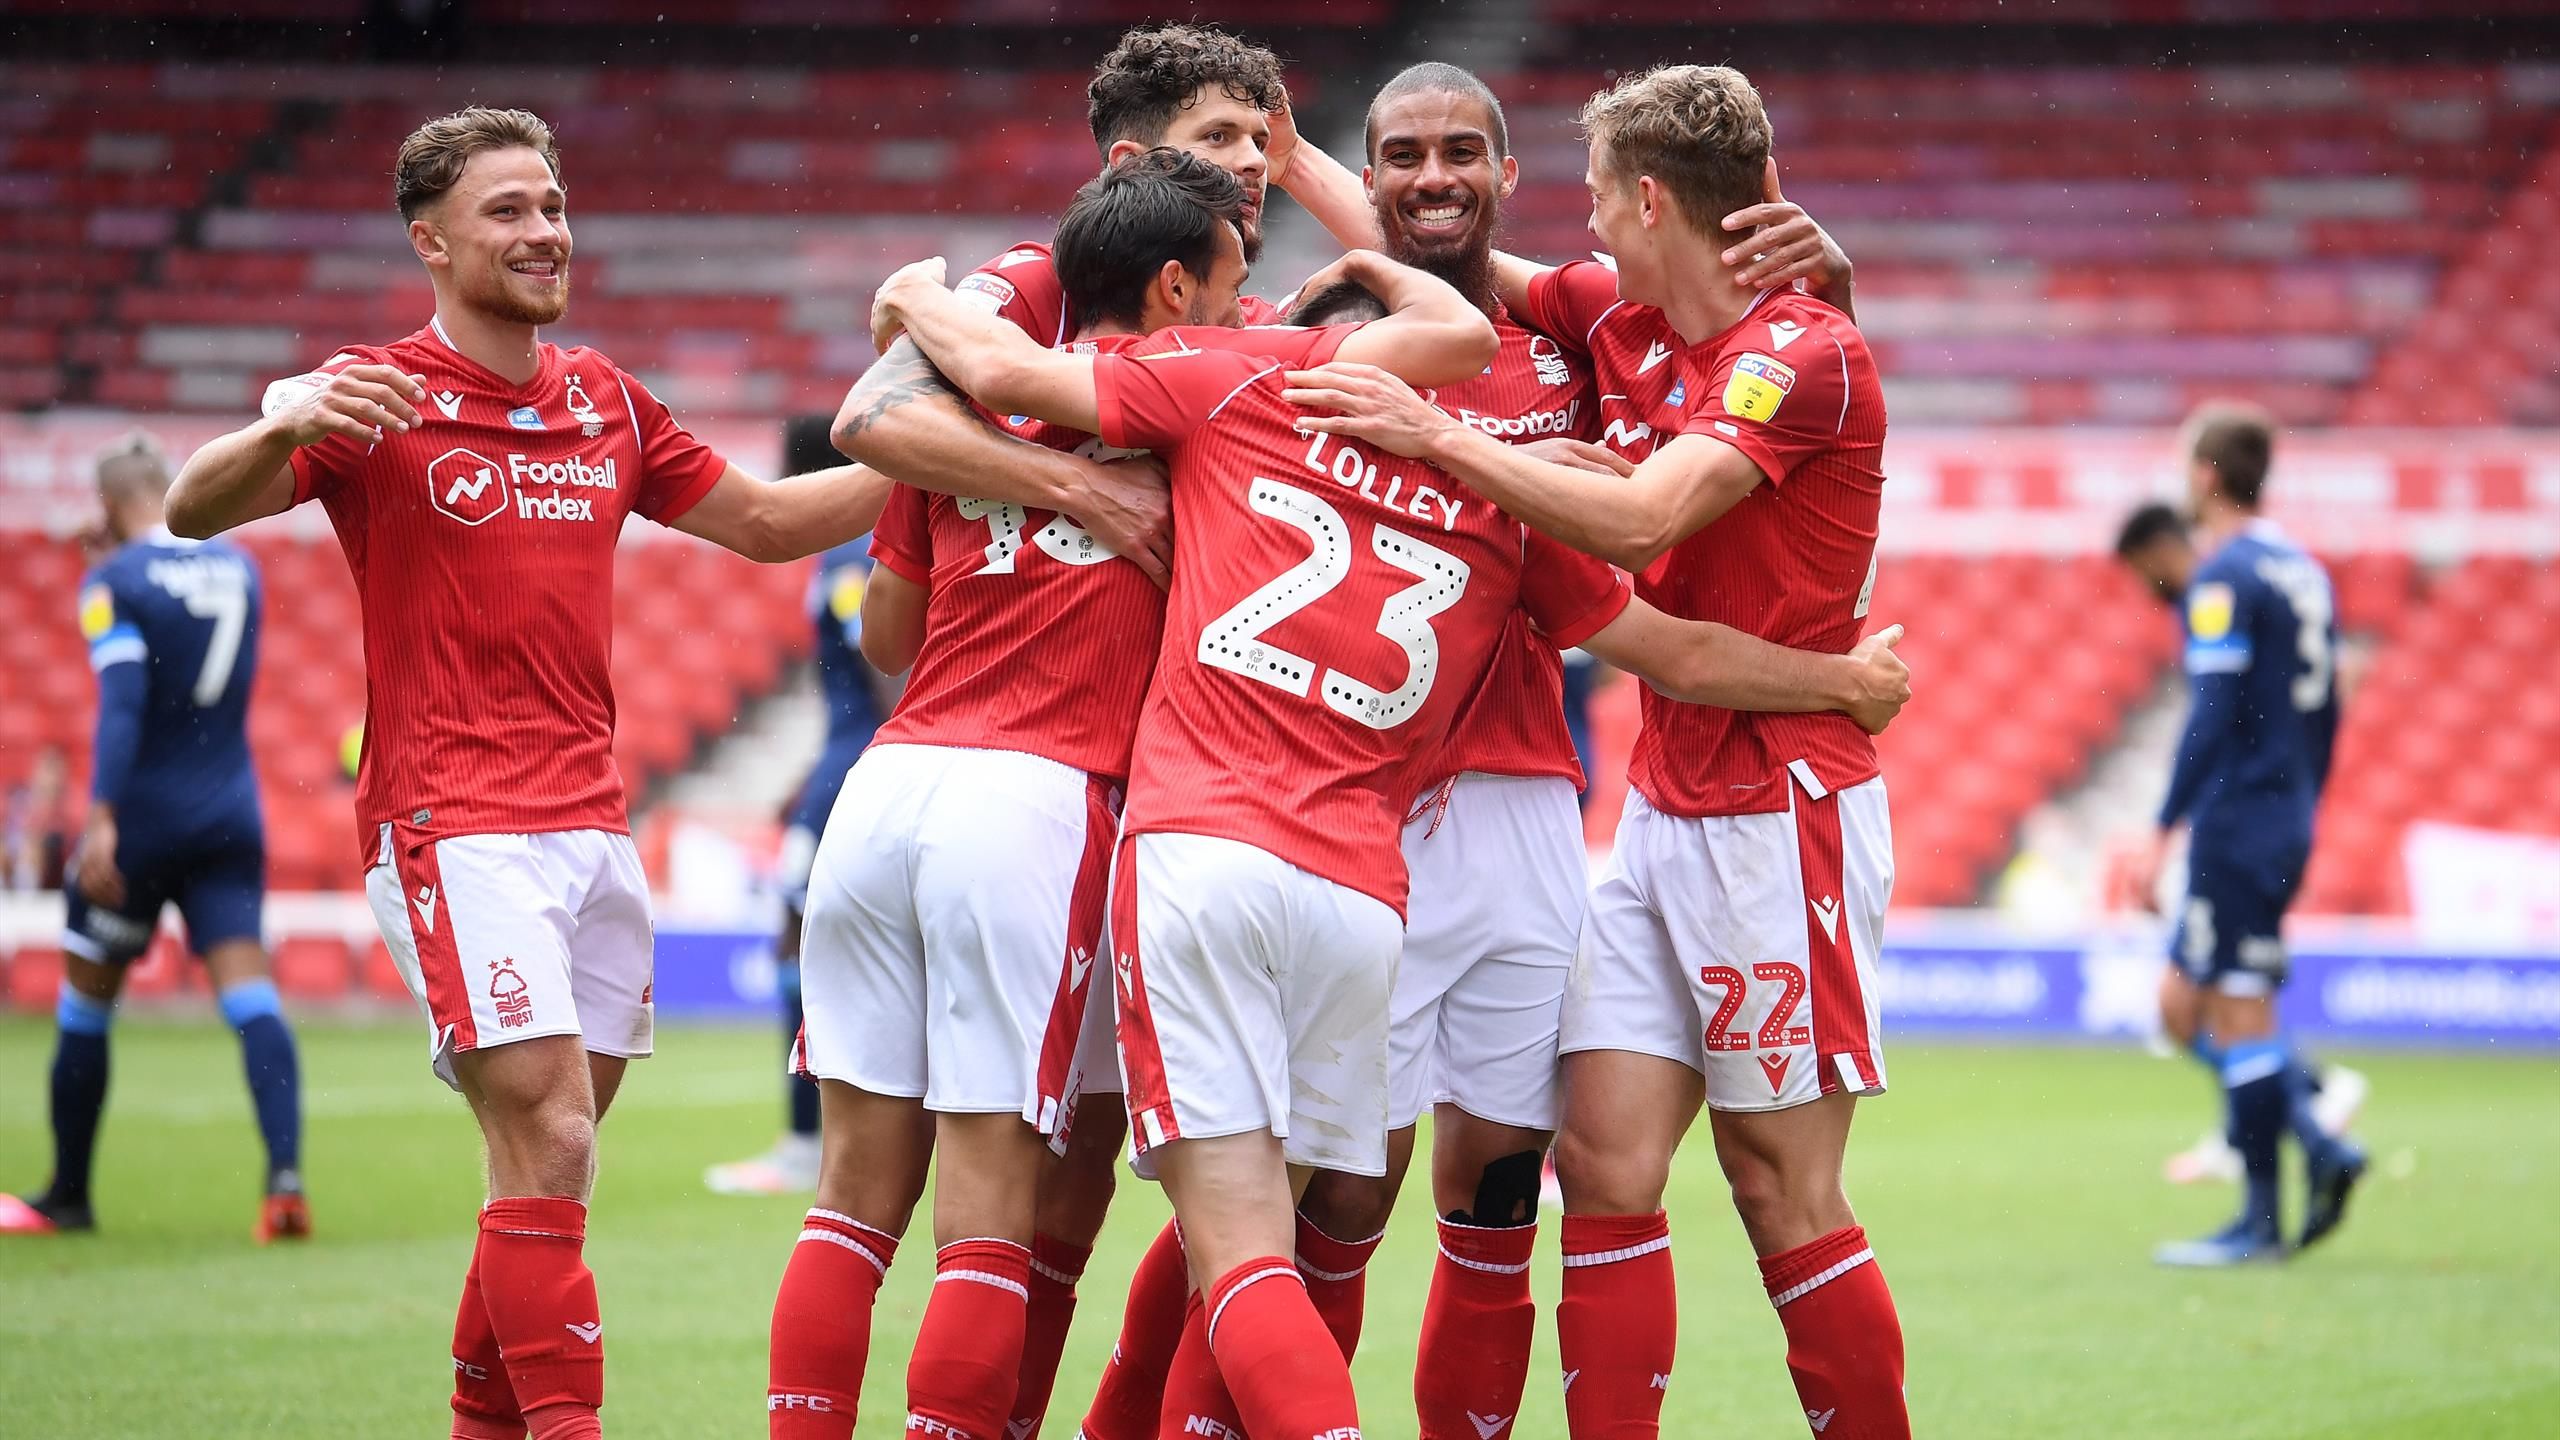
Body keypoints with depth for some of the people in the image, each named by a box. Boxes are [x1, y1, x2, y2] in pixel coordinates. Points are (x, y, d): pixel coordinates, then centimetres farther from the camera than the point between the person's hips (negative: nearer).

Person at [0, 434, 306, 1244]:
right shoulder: (238, 566, 9)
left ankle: (67, 1197, 20)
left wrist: (101, 819, -26)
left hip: (145, 814, -4)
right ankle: (285, 1173, -26)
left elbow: (122, 701, -20)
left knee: (85, 1002, 11)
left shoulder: (115, 581, -9)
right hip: (231, 813, 4)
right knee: (248, 991, -6)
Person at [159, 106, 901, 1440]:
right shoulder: (378, 397, -4)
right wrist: (284, 429, -35)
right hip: (451, 822, -6)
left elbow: (762, 520, 23)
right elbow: (195, 509, -13)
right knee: (547, 1145, -16)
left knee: (550, 1166, 9)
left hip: (593, 825, 6)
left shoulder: (602, 398, 14)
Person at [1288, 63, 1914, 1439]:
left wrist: (1439, 434, -25)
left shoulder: (1807, 354, -13)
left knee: (1783, 1188, -5)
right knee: (1603, 1158, -2)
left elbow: (1641, 520, -26)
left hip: (1784, 808, -7)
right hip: (1662, 805, 7)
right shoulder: (1617, 318, 10)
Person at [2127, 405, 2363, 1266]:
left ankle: (2260, 1223, -2)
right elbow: (2325, 712, 19)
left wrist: (2165, 832, -17)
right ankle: (2318, 1145, 4)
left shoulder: (2224, 580, -13)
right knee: (2186, 1003, 15)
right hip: (2286, 824, 9)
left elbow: (2212, 717, -19)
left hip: (2234, 823, -9)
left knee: (2239, 1017, -4)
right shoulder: (2305, 573, 14)